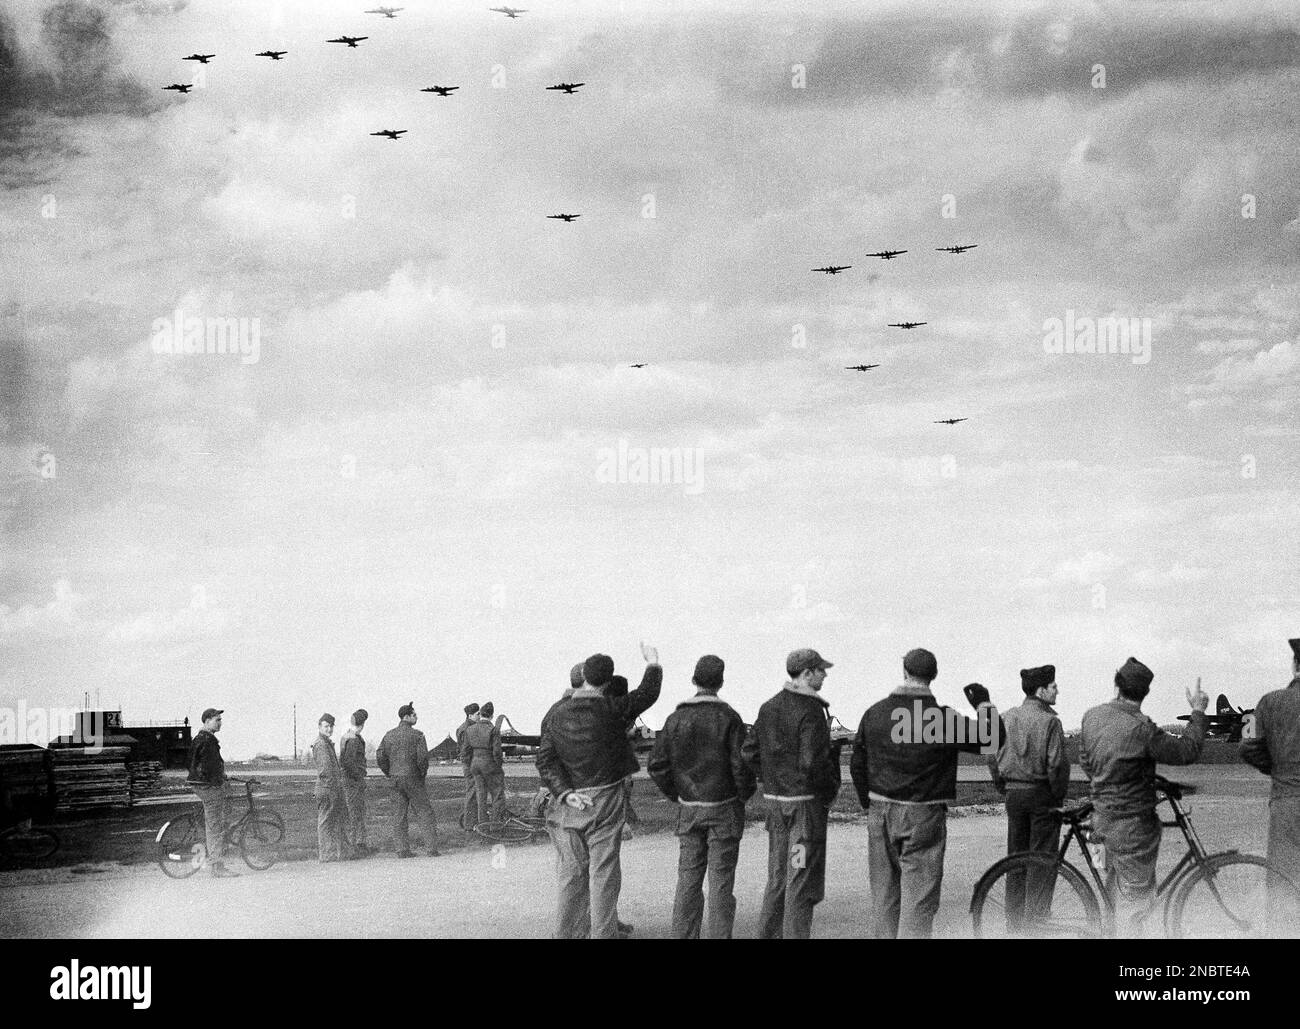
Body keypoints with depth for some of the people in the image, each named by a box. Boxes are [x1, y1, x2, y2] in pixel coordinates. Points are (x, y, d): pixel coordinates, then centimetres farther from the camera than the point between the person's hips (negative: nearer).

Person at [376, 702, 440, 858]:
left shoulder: (389, 735, 7)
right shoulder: (417, 735, -9)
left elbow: (380, 757, 5)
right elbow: (423, 757, -17)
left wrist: (390, 775, 12)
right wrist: (423, 773, 0)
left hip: (395, 779, 5)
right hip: (413, 779, -5)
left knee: (399, 816, 7)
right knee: (425, 813, 2)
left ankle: (402, 849, 4)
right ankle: (432, 848, -2)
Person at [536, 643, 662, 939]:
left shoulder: (556, 713, 3)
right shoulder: (612, 709, -9)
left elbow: (545, 761, -2)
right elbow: (648, 693, 6)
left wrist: (565, 792, -7)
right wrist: (653, 662, 22)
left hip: (570, 804, 4)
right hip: (605, 802, -4)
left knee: (572, 875, 11)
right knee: (603, 875, -1)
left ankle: (567, 933, 15)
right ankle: (603, 934, -1)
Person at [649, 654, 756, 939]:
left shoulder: (676, 719, 1)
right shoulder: (728, 718, -11)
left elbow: (658, 766, 1)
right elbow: (741, 764, -14)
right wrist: (744, 795, 3)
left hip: (689, 809, 3)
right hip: (724, 809, -3)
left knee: (688, 880, 9)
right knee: (721, 882, 1)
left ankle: (683, 935, 10)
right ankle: (718, 935, 2)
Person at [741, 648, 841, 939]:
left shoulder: (769, 708, 8)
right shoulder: (811, 712, -16)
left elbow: (749, 752, 10)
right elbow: (812, 762, -23)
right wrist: (829, 792, -8)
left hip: (775, 798, 8)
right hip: (806, 801, -8)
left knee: (778, 877, 17)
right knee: (802, 878, -1)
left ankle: (767, 932, 22)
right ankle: (795, 934, 1)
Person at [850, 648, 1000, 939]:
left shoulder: (874, 713, 2)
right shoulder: (943, 718, -13)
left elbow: (857, 765, 9)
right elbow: (991, 740, -5)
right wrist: (984, 705, 10)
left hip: (880, 815, 4)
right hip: (924, 817, -4)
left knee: (884, 894, 14)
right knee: (919, 897, -1)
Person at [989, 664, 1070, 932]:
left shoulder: (1006, 718, 4)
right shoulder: (1049, 722, -14)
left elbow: (992, 757, 8)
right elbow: (1057, 764, -18)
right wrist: (1059, 795, -5)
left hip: (1014, 794, 6)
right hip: (1042, 795, -6)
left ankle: (1014, 923, 18)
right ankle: (1037, 921, 2)